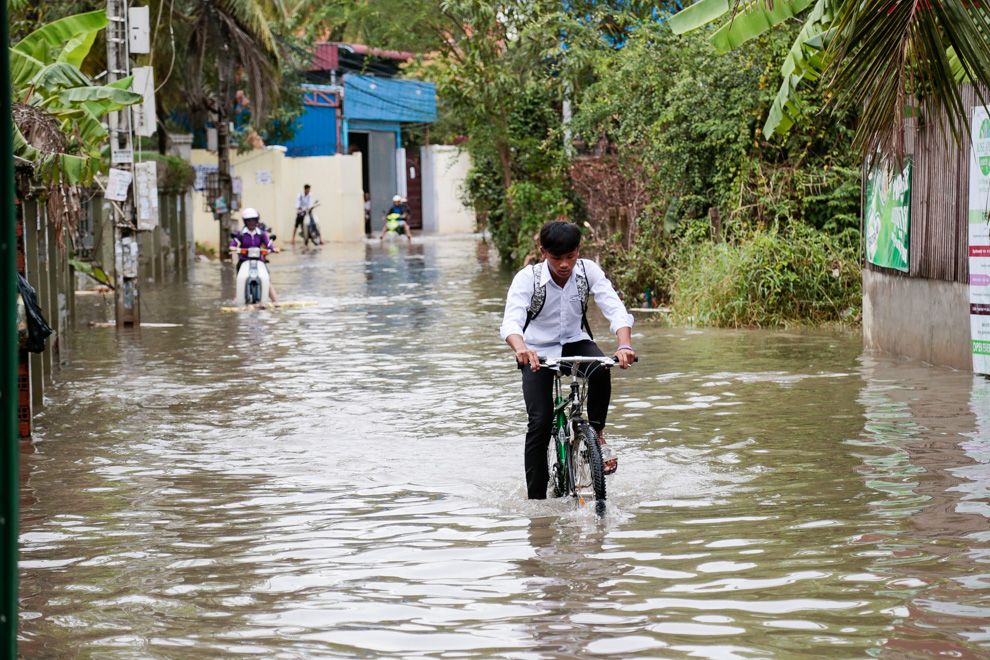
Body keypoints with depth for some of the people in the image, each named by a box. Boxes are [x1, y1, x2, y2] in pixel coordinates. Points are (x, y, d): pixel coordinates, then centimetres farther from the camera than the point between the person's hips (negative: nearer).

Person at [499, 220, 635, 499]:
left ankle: (596, 434, -10)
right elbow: (511, 320, -37)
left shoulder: (589, 271, -17)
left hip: (575, 342, 2)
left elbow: (615, 309, -26)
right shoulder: (527, 278, -23)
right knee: (540, 421, -17)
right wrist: (520, 348, -60)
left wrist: (624, 345, -46)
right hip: (538, 351, -2)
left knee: (600, 370, -33)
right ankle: (536, 500, -7)